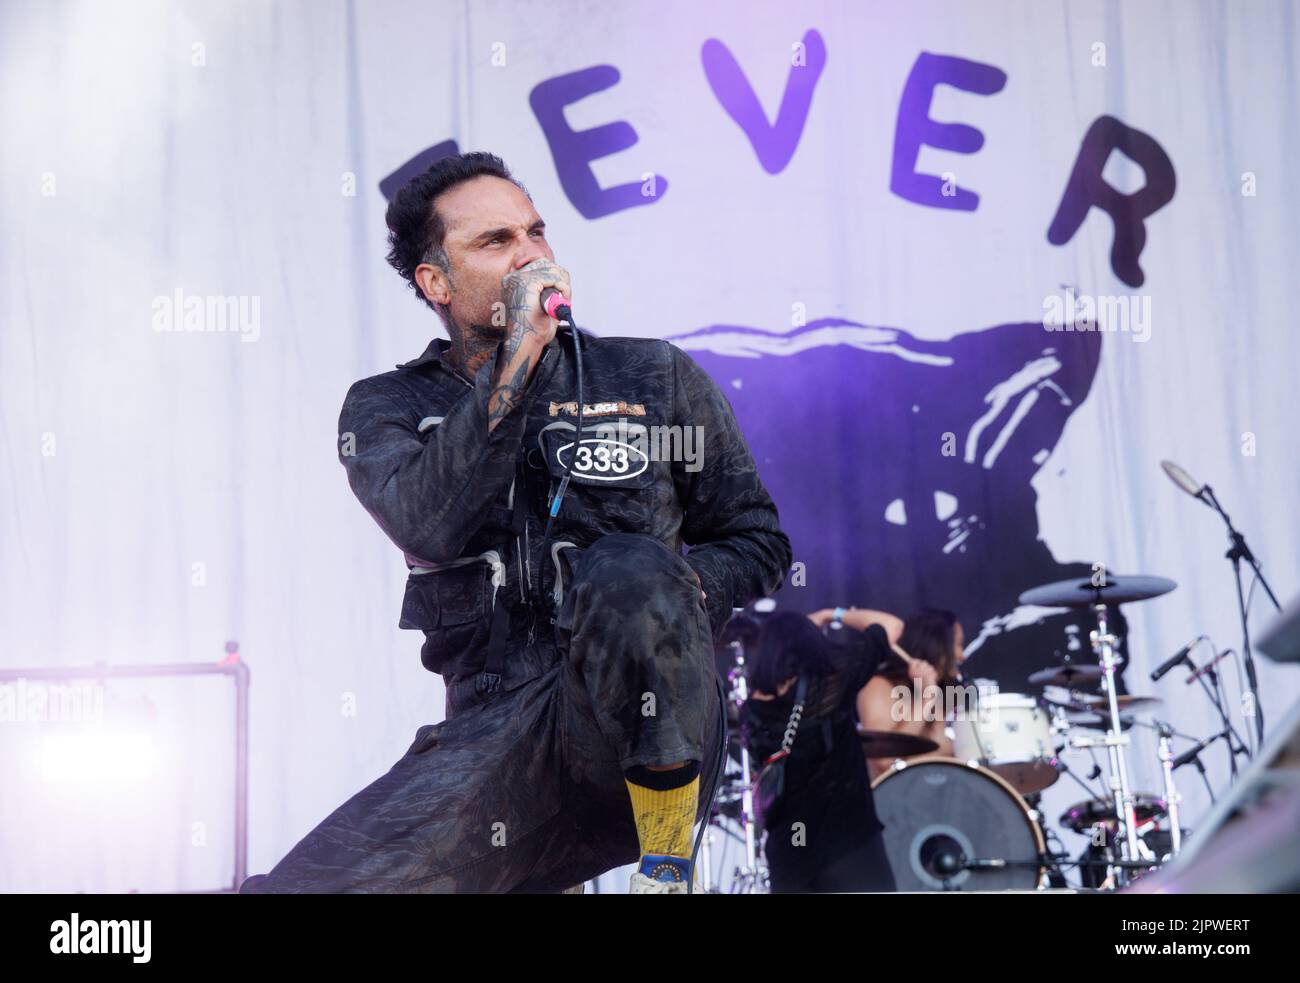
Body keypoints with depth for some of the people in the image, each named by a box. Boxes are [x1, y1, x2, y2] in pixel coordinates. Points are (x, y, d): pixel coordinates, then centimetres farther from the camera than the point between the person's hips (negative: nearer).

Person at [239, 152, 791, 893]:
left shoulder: (656, 379, 11)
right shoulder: (386, 409, 11)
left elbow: (760, 542, 13)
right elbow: (428, 526, -11)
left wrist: (659, 598, -8)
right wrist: (519, 358, -13)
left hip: (645, 735, -2)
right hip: (496, 743, 2)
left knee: (629, 573, -34)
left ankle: (669, 870, -16)